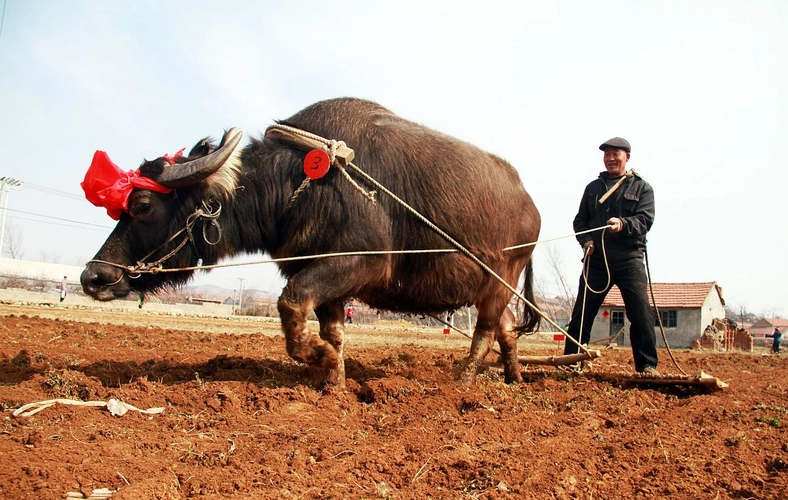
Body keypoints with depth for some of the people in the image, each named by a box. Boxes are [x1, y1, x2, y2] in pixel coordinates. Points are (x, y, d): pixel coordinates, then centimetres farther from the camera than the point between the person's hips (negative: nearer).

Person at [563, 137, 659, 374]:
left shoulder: (641, 187, 8)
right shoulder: (593, 188, 19)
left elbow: (645, 219, -6)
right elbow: (580, 219, 18)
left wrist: (623, 224, -26)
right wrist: (585, 240, -3)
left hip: (629, 259, -3)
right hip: (596, 259, 3)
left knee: (641, 313, -8)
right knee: (581, 312, 2)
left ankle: (647, 365, 2)